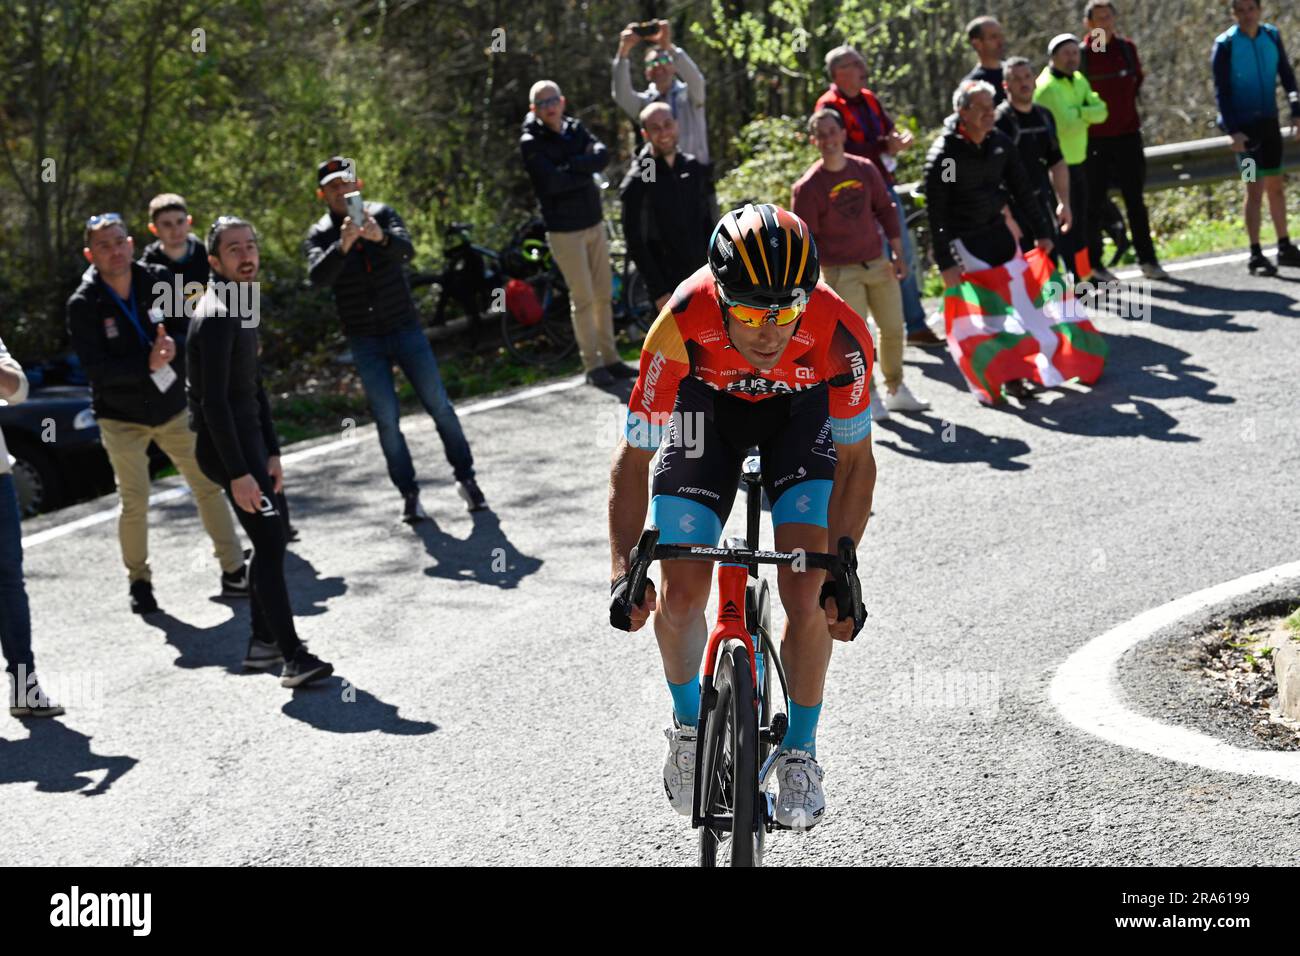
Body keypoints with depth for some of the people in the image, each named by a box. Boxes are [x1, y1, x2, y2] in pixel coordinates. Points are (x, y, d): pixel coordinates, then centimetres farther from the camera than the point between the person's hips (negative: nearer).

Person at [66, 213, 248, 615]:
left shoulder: (159, 280, -5)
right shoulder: (83, 305, -15)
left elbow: (190, 333, -2)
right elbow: (96, 368, -20)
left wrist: (173, 347, -25)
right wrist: (147, 363, -32)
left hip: (173, 407, 3)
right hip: (121, 417, -3)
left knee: (209, 485, 3)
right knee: (134, 503, -5)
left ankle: (234, 572, 12)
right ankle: (139, 581, 15)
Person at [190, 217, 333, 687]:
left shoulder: (242, 308, 14)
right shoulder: (216, 316, -18)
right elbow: (214, 402, -23)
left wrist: (271, 453, 16)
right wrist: (238, 474, -25)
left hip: (248, 438, 10)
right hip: (224, 446, -10)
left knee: (270, 541, 15)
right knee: (270, 540, -15)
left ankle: (264, 641, 26)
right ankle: (293, 658, -17)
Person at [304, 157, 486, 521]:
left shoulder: (382, 215, -3)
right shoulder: (319, 235, -3)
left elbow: (406, 250, -22)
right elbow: (318, 276, -23)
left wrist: (381, 237, -45)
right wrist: (343, 245, -42)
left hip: (405, 328, 0)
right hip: (365, 341, 0)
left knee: (439, 405, 3)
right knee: (386, 419, -1)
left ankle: (466, 478, 17)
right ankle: (409, 493, 9)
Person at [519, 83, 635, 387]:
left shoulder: (575, 128, 8)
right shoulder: (531, 143, -9)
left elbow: (603, 155, -9)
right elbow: (551, 182, -22)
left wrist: (571, 165, -21)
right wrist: (586, 172, -12)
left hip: (594, 223, 6)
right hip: (564, 230, -6)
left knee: (604, 294, 10)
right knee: (582, 299, -4)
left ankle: (610, 358, 19)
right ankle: (592, 365, 3)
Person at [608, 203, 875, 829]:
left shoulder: (838, 333, -37)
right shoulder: (683, 325, -38)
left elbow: (854, 458, -22)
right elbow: (634, 457, -28)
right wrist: (623, 567, -35)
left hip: (801, 411, 0)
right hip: (709, 405, 0)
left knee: (806, 594, -13)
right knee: (681, 594, -9)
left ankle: (799, 754, 7)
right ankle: (689, 722, 20)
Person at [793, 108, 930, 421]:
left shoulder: (865, 169, 0)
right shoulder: (807, 187, -14)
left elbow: (885, 210, 11)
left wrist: (897, 254, 11)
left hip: (878, 263, 5)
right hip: (841, 272, -5)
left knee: (893, 327, 12)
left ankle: (896, 391, 29)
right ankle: (869, 396, 14)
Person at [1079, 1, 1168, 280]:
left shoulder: (1127, 48, 5)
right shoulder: (1081, 54, -7)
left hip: (1128, 134, 4)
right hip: (1095, 139, -4)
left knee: (1135, 199, 8)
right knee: (1094, 202, 2)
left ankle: (1147, 259, 14)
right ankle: (1093, 263, 9)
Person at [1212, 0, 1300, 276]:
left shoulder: (1272, 37, 3)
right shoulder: (1226, 45, -9)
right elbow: (1221, 91, -9)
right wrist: (1233, 130, -17)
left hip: (1269, 121, 5)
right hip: (1243, 126, -5)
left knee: (1276, 187, 13)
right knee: (1255, 188, -8)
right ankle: (1255, 255, -2)